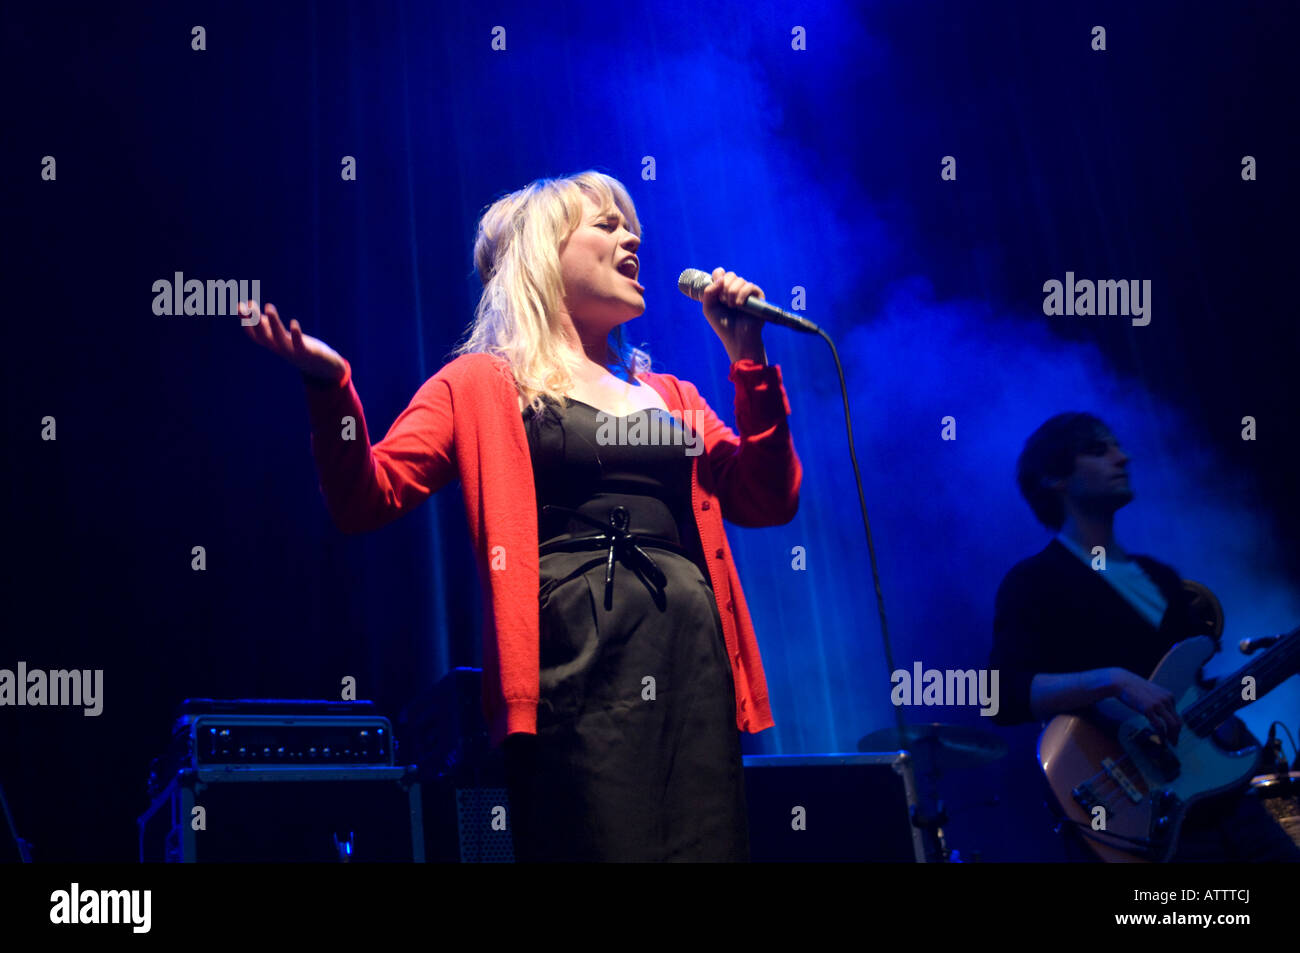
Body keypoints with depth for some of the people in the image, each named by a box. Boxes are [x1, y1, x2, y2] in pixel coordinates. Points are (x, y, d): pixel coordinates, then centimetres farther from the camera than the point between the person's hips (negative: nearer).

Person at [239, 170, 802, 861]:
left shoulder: (671, 397, 27)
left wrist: (748, 359, 11)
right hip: (578, 656, -5)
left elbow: (768, 501, 17)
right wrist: (330, 386, -15)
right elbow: (368, 498, 2)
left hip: (695, 656, 5)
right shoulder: (481, 384, 13)